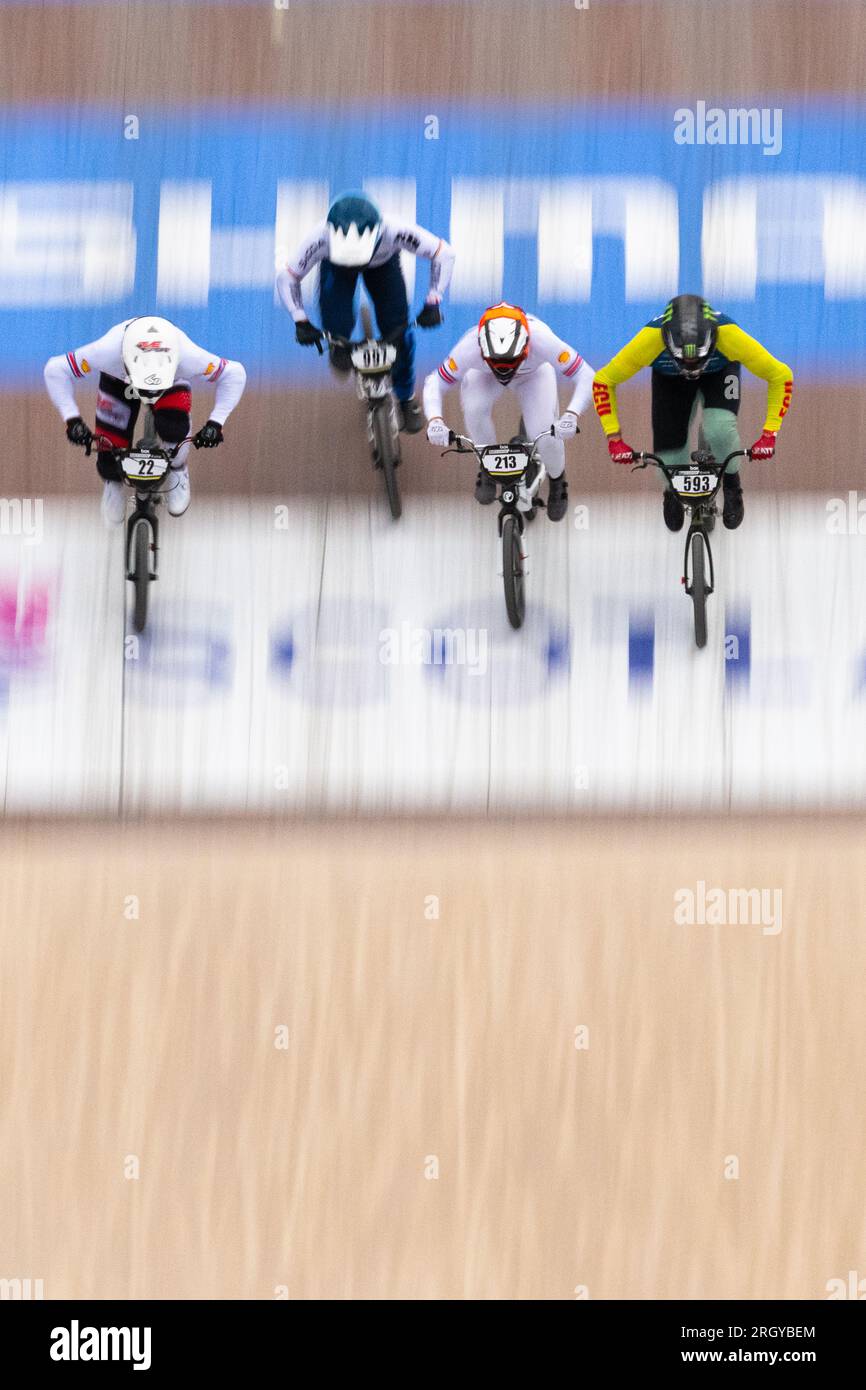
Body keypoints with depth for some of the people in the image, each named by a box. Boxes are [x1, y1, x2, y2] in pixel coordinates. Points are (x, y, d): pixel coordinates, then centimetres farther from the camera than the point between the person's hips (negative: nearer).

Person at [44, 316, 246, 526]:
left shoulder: (188, 356, -42)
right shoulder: (107, 351, -44)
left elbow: (234, 373, -23)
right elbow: (55, 370, -27)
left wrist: (215, 423, -29)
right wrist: (72, 419, -32)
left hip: (172, 379, 0)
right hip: (118, 381, 0)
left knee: (173, 426, -32)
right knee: (109, 464, -10)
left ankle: (177, 472, 4)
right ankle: (114, 483, 31)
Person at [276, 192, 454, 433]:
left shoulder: (395, 231, -44)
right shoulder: (320, 238, -42)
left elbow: (444, 254, -28)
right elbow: (287, 277, -24)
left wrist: (432, 303, -31)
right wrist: (301, 321, -29)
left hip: (383, 263, 0)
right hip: (336, 267, 0)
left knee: (398, 329, -11)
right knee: (336, 326, -24)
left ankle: (406, 398, 15)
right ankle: (340, 343, 17)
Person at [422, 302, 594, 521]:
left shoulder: (542, 341, -43)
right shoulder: (470, 348, -40)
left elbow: (586, 376, -35)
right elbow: (435, 383, -26)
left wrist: (571, 414, -51)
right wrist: (435, 420, -45)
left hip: (534, 373, -1)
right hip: (483, 374, 1)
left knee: (545, 435, -21)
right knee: (474, 409, -31)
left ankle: (557, 480, 15)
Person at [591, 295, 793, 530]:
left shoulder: (729, 335, -41)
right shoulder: (650, 338, -40)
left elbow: (781, 375, -27)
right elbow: (603, 380, -25)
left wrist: (769, 434, -31)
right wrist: (614, 437, -30)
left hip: (719, 371, -1)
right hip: (669, 377, 1)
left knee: (720, 431, -29)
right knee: (670, 459, -9)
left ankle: (731, 485, 3)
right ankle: (673, 494, 29)